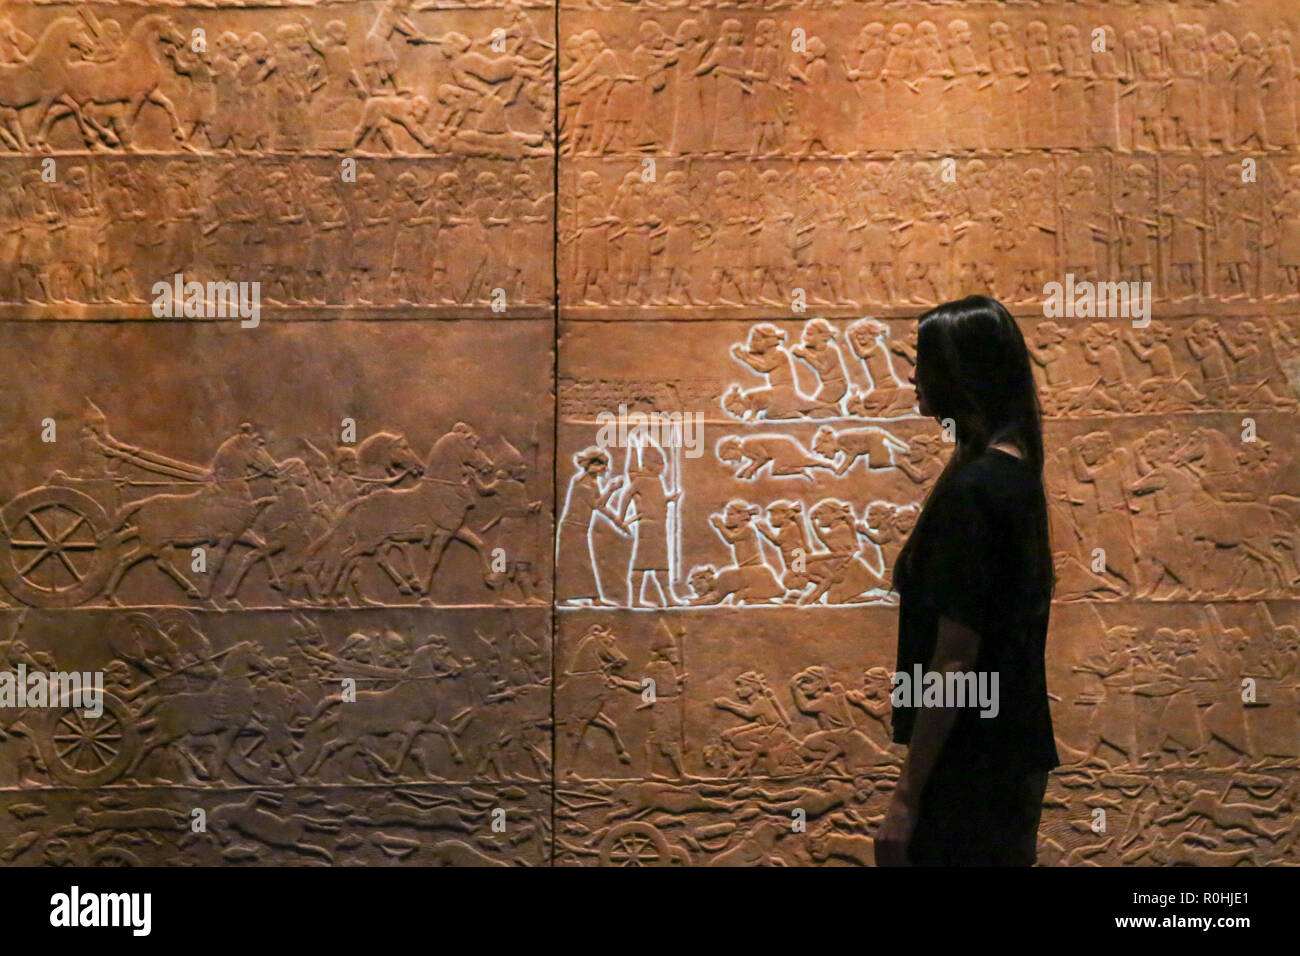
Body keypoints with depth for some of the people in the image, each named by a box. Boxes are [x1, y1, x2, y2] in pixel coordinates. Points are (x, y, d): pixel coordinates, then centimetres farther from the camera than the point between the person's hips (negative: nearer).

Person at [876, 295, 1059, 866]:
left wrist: (907, 796, -18)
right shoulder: (1016, 473, 10)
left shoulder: (971, 491, -19)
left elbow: (954, 658, -21)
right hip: (1014, 751, 9)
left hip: (971, 767, -9)